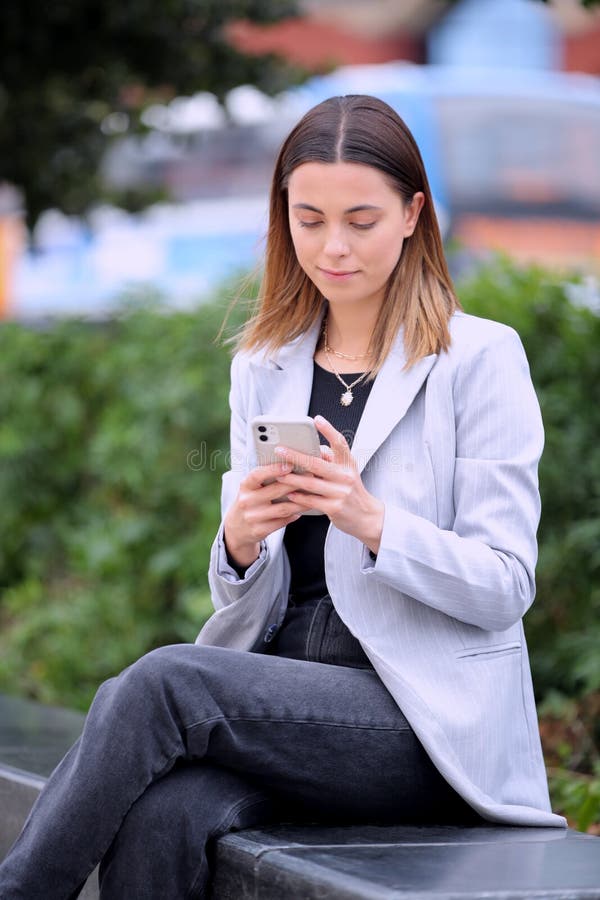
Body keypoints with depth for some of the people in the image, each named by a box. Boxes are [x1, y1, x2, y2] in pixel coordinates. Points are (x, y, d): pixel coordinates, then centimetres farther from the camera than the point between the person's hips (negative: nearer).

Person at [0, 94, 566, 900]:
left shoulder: (481, 358, 1)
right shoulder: (261, 367, 16)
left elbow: (506, 584, -3)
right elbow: (244, 604, 15)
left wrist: (373, 521, -20)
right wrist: (239, 541, -9)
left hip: (426, 710, -4)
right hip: (280, 686, 4)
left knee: (161, 681, -29)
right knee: (162, 817, -31)